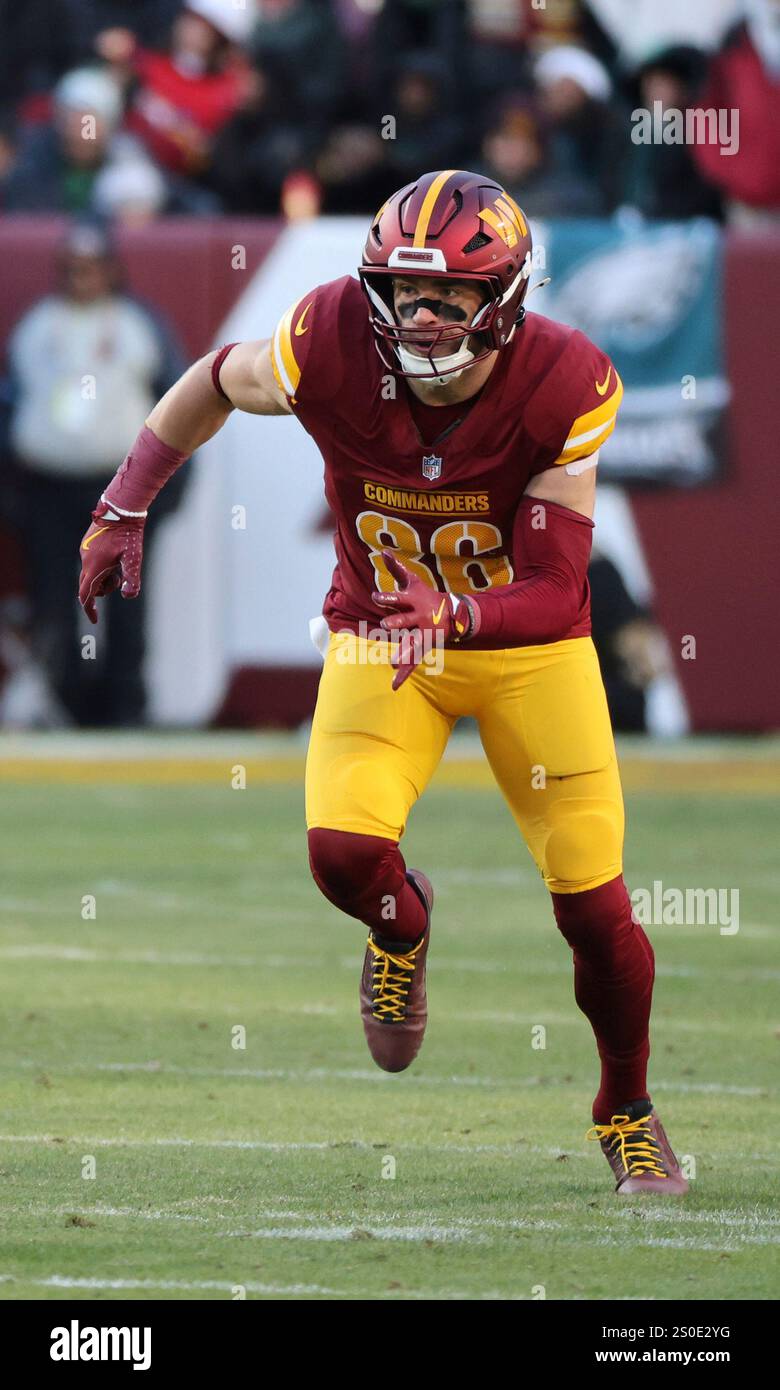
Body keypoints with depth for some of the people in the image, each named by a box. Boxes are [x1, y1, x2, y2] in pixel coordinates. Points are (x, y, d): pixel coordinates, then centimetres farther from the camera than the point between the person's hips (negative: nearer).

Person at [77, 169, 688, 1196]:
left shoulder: (563, 388, -25)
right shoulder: (332, 343, -23)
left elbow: (554, 592, -26)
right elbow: (219, 382, 1)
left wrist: (453, 612, -45)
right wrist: (124, 510, 0)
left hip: (527, 648, -1)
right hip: (378, 634, 1)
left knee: (593, 907, -3)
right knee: (344, 850, -24)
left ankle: (626, 1108, 27)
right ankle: (402, 924, 16)